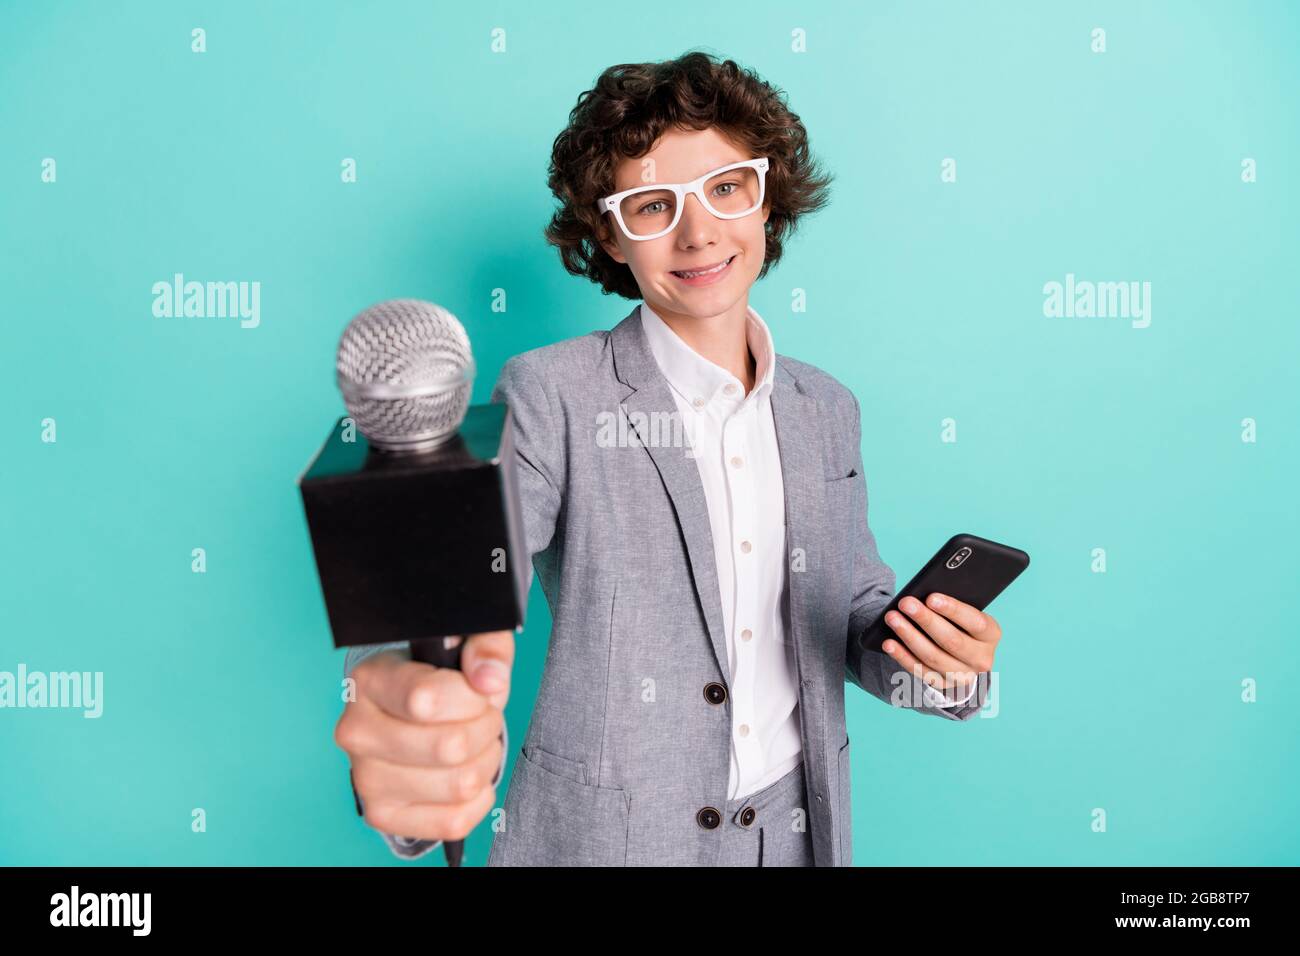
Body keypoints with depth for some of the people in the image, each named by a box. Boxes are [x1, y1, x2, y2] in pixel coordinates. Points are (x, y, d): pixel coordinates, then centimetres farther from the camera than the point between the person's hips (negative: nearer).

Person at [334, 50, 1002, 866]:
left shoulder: (828, 410, 0)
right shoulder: (550, 396, -15)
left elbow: (855, 608, 7)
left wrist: (943, 661, -14)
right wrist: (409, 727, -48)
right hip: (603, 834, -4)